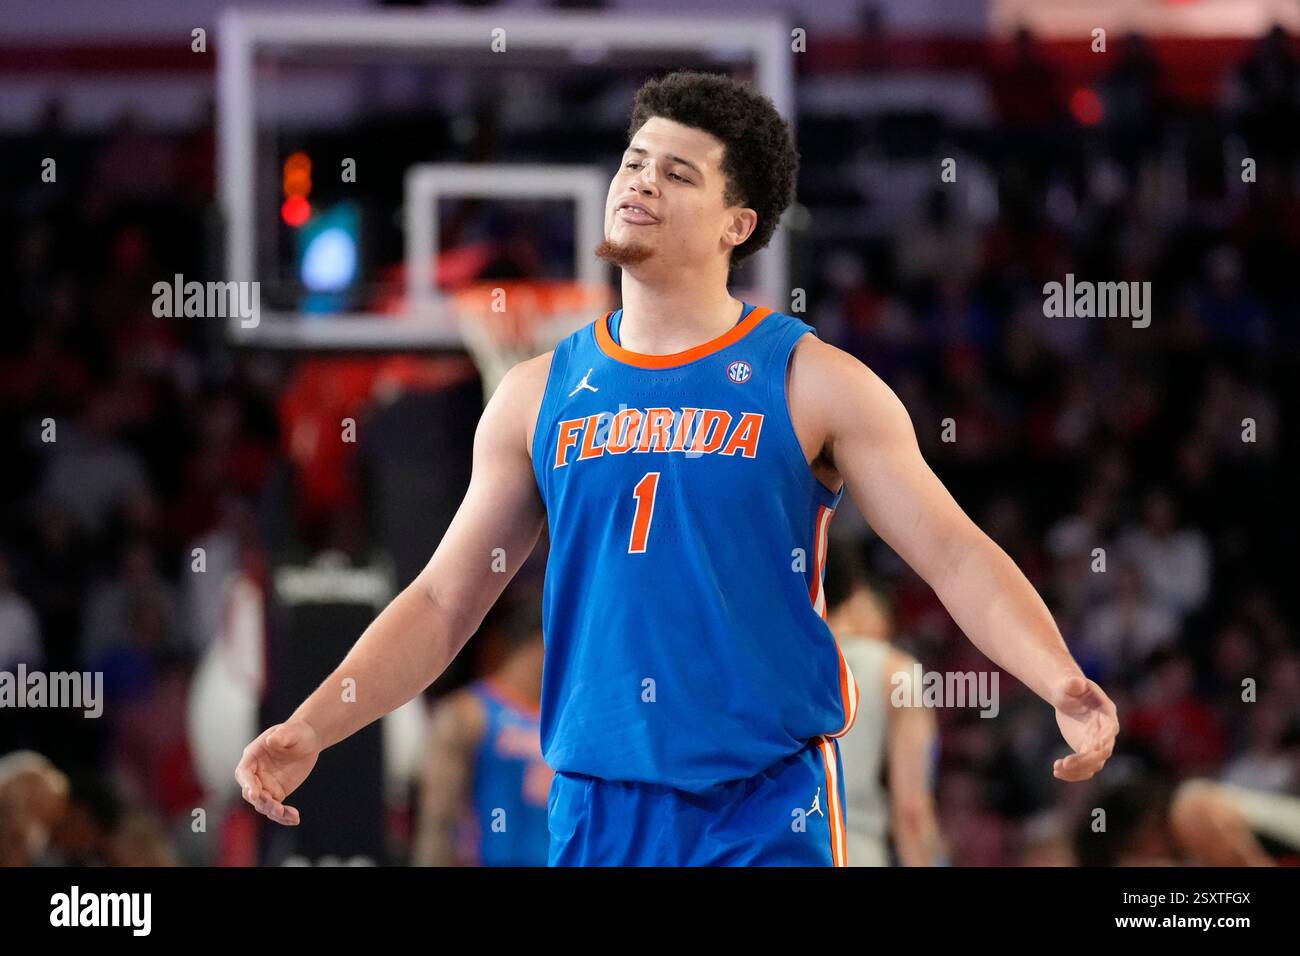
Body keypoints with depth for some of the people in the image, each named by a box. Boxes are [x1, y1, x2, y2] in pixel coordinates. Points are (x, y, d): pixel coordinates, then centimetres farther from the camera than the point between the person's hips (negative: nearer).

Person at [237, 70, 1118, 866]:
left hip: (767, 809, -3)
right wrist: (310, 731, 2)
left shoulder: (813, 384, -1)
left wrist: (1063, 685, -22)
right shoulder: (540, 396, 9)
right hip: (597, 804, 3)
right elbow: (443, 602, 13)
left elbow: (956, 555, -6)